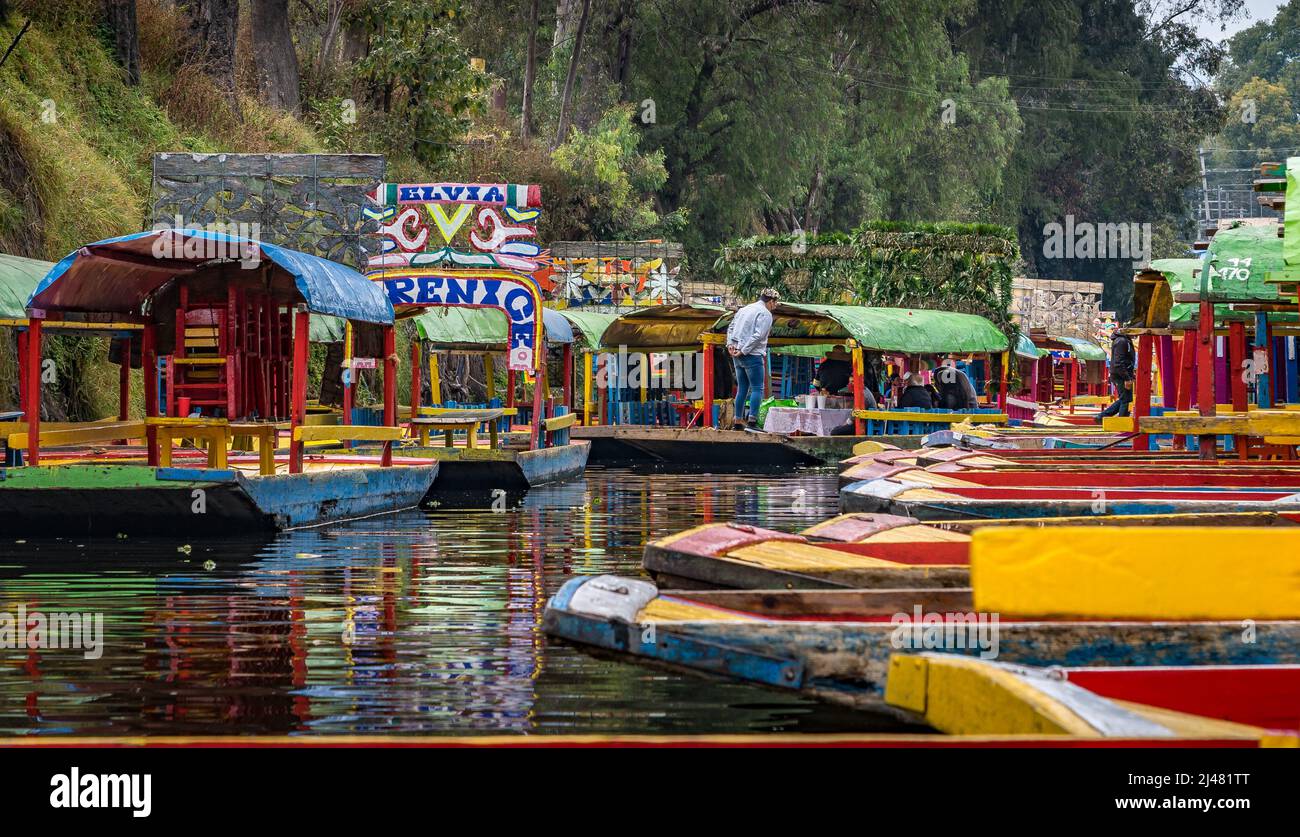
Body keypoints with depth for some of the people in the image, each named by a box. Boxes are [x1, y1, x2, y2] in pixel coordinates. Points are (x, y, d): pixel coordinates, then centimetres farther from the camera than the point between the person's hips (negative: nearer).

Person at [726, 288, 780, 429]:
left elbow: (731, 328, 18)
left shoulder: (744, 309, 18)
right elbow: (758, 336, -18)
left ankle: (737, 420, 12)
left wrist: (730, 344, 6)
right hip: (752, 355, -8)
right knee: (757, 388, -6)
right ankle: (752, 420, -17)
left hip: (738, 355, 8)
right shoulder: (765, 314, -8)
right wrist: (743, 351, -15)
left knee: (742, 388, 13)